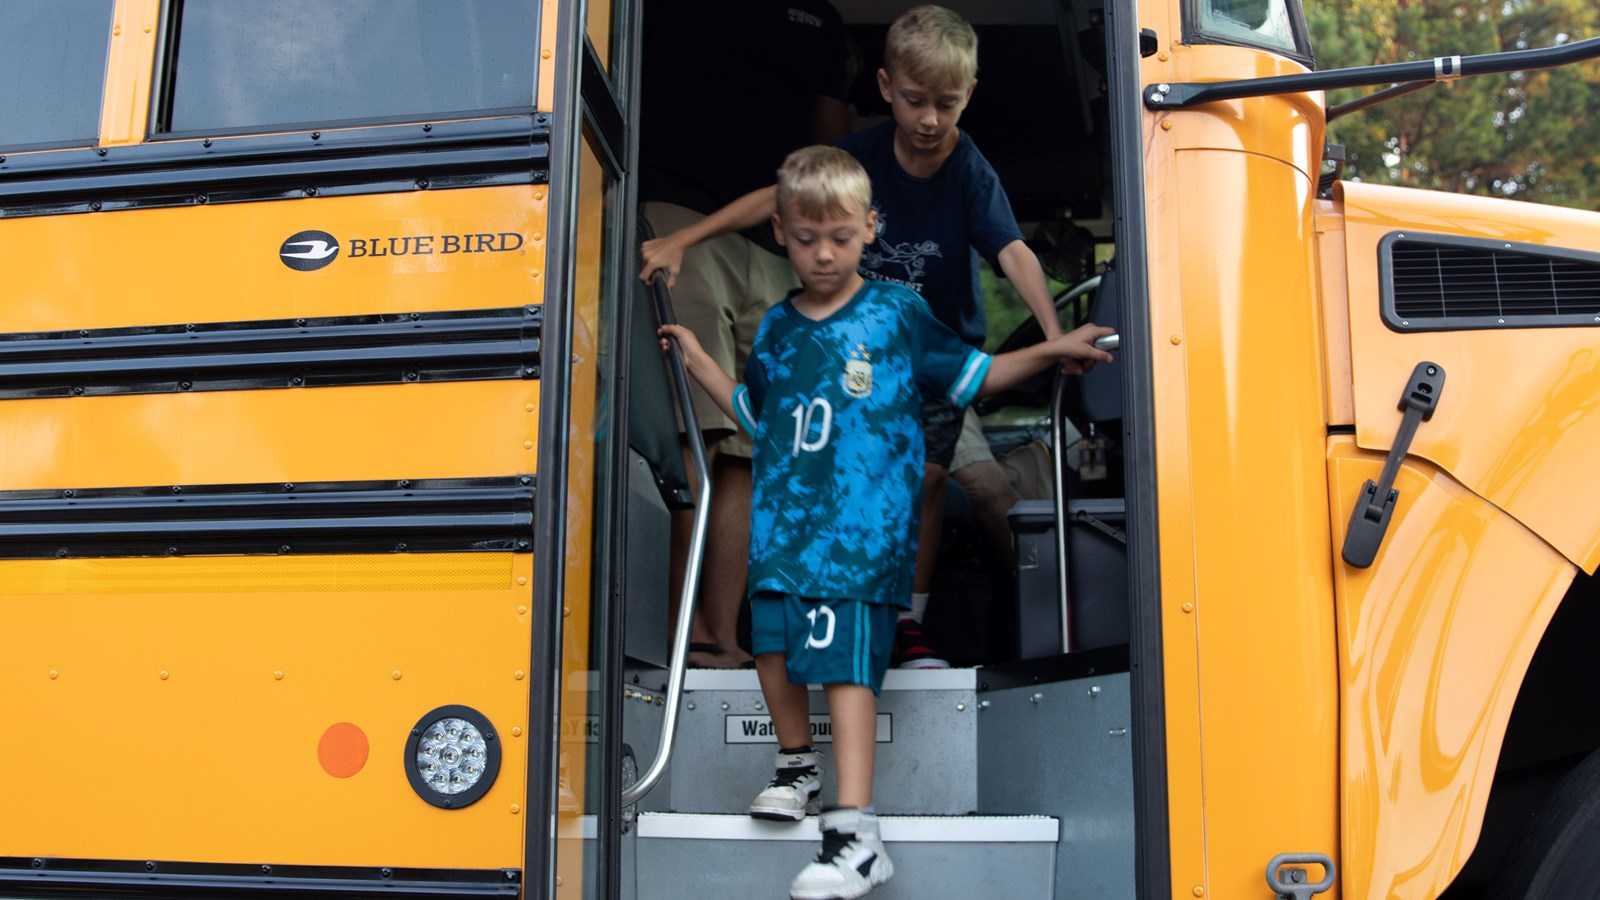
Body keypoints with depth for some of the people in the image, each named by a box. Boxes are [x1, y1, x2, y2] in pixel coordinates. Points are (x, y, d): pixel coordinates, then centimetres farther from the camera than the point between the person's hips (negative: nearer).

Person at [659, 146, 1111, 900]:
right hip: (783, 522, 5)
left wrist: (1051, 352, 3)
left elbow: (971, 377, 10)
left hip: (862, 529, -5)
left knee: (846, 665, -13)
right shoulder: (776, 328, 14)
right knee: (771, 641, 6)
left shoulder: (898, 313, 4)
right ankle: (799, 765, 34)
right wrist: (699, 362, 25)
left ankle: (855, 836, -14)